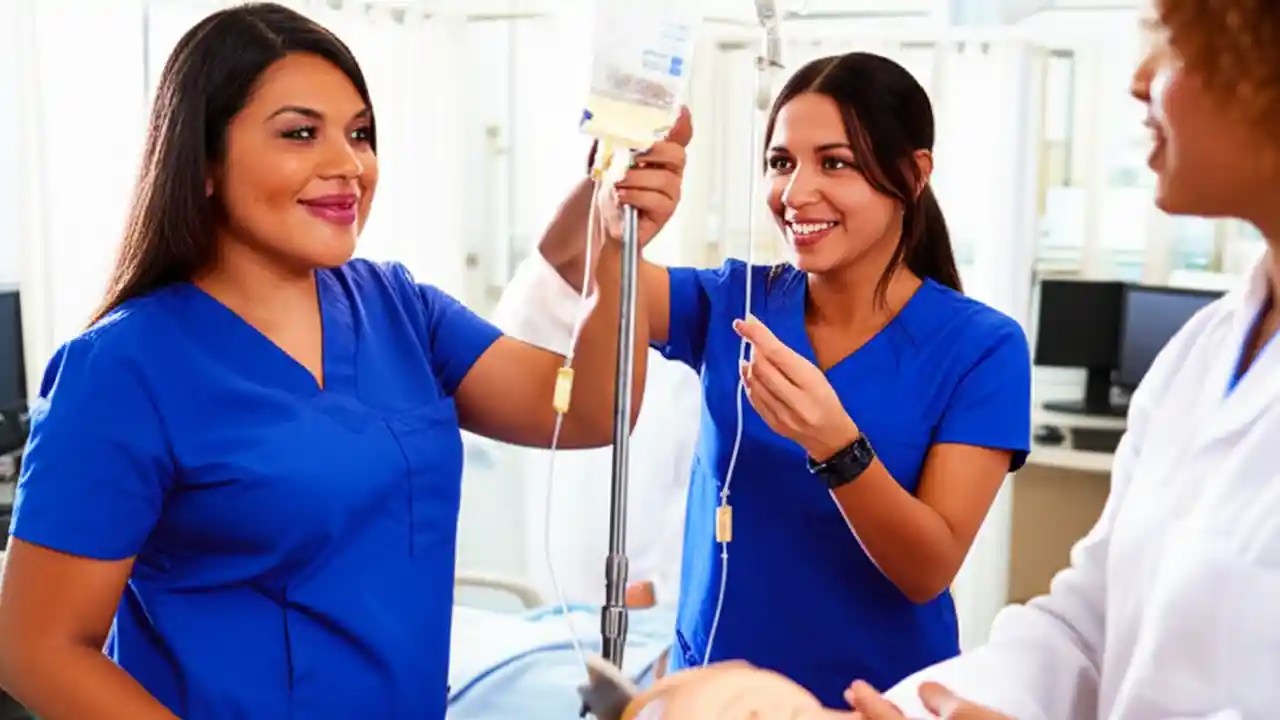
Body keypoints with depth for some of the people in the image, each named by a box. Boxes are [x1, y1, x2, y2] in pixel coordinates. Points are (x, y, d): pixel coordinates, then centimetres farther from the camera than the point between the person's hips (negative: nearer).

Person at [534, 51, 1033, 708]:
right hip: (713, 685, 3)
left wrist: (836, 445, -34)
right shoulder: (731, 301, -5)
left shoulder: (981, 347, -12)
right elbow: (566, 265, -19)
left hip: (879, 696, -2)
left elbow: (930, 569, -18)